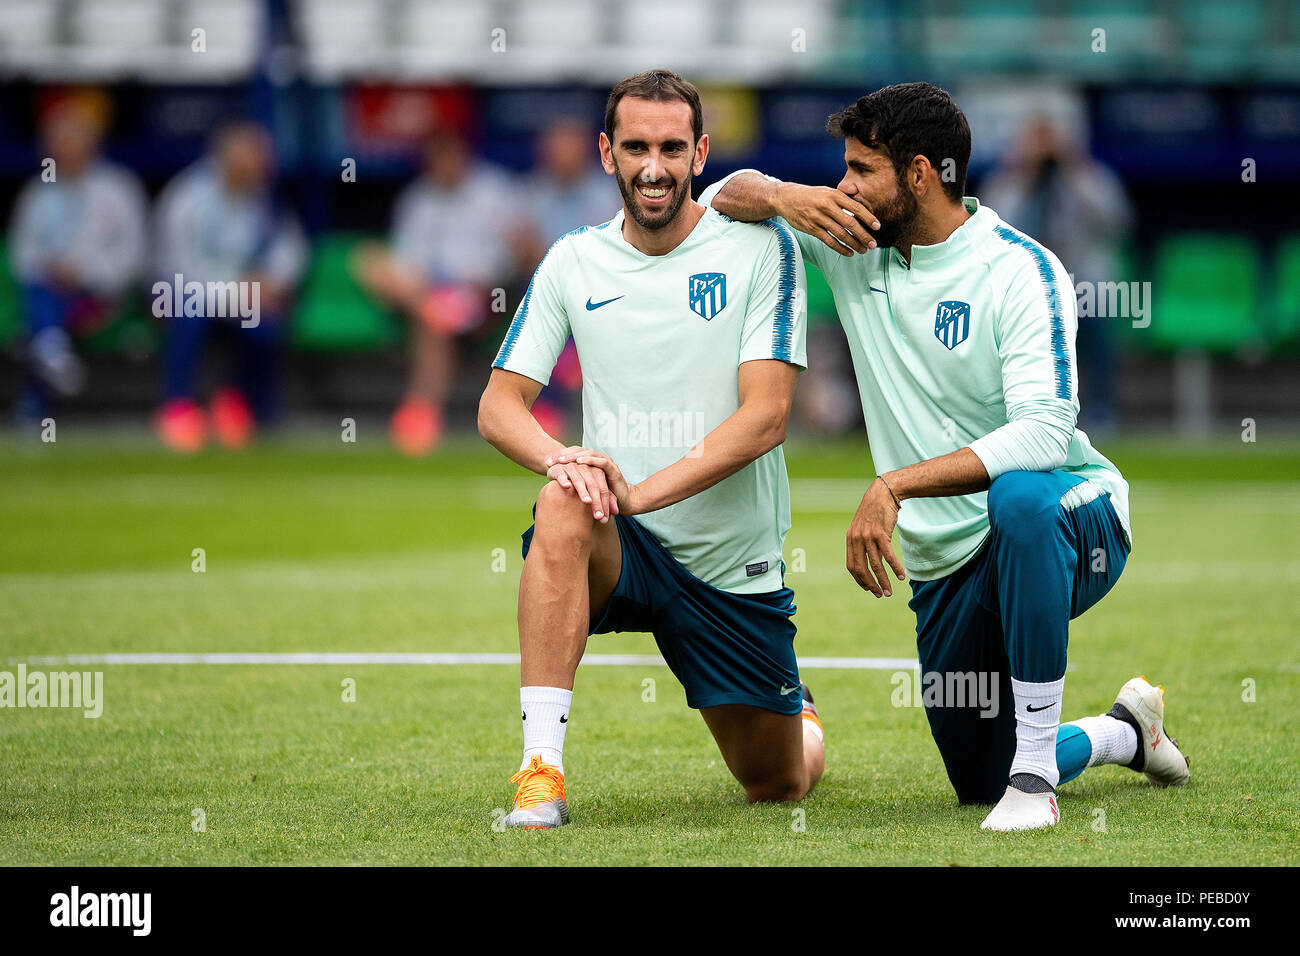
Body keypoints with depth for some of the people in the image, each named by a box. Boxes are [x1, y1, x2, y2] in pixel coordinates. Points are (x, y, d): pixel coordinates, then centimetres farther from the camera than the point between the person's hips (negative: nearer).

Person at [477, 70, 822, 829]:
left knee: (779, 784, 8)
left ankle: (799, 717, 48)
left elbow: (766, 416, -15)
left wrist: (640, 491, -27)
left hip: (734, 565, -1)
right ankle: (541, 772, -35)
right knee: (563, 508, -36)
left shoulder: (760, 247, -8)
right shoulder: (573, 262, 1)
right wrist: (561, 459, -24)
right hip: (621, 545, 1)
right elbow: (499, 405, -1)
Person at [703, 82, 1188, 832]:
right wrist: (782, 197, -12)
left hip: (1073, 523, -7)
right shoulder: (857, 246, 2)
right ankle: (1128, 732, 41)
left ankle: (1034, 770, -36)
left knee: (1019, 496, -43)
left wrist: (894, 486, -35)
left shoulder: (1020, 270, -18)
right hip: (950, 566, 7)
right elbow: (724, 196, 12)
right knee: (978, 784, 9)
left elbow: (1042, 434, -30)